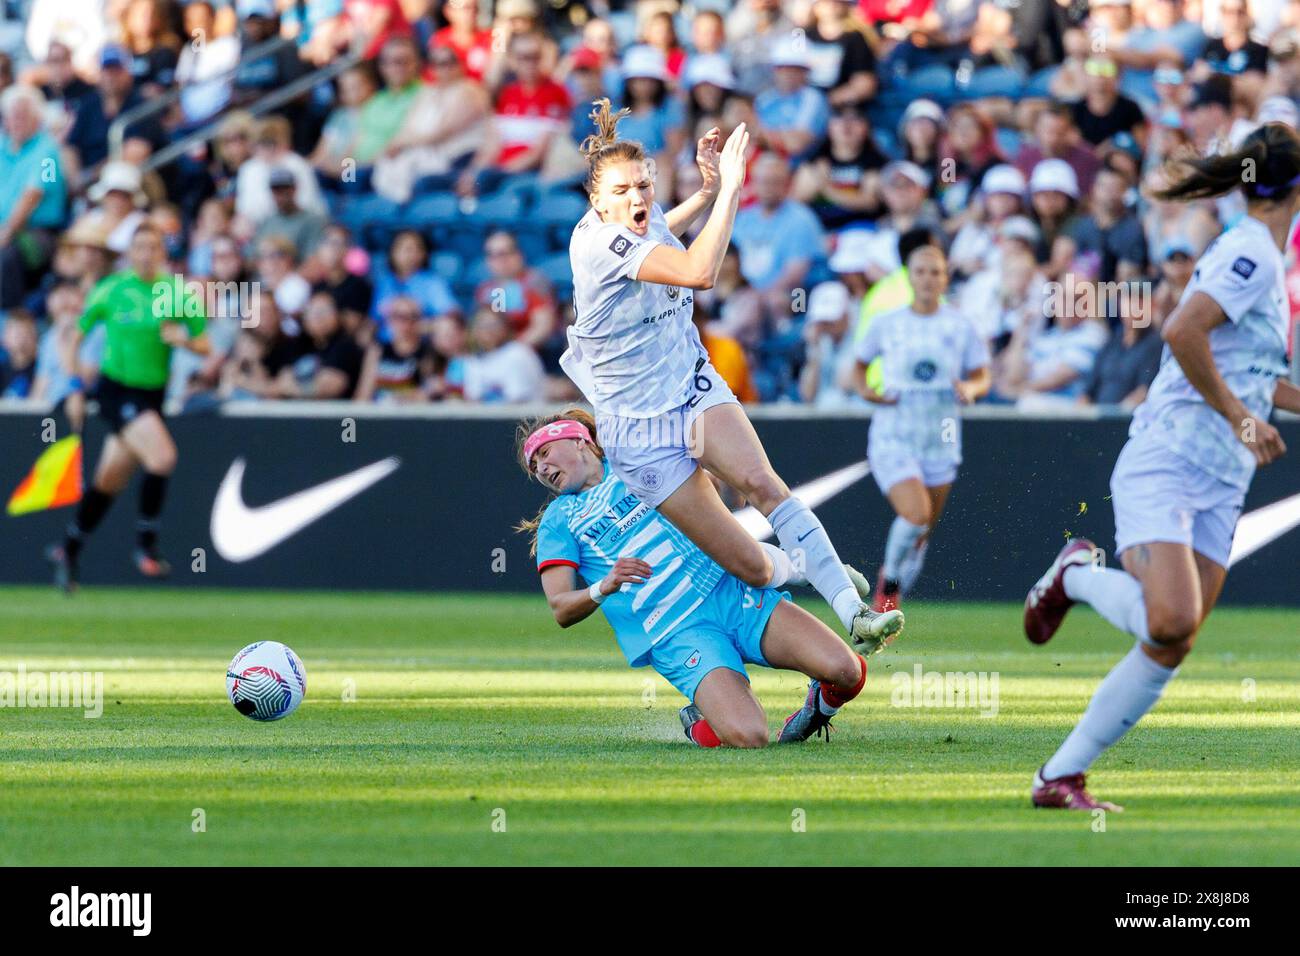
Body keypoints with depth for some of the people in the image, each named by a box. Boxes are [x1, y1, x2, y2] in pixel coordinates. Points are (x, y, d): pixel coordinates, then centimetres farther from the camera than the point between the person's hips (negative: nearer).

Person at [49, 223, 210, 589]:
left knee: (110, 483, 12)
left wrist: (185, 340, -18)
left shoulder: (179, 293, 1)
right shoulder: (111, 290, -4)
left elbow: (205, 346, 5)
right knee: (163, 455, -25)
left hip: (152, 394, 4)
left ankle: (68, 551, 29)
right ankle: (145, 545, -13)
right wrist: (75, 389, -3)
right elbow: (73, 339, 4)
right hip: (117, 390, -4)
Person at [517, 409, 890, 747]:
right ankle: (698, 725, 5)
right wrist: (604, 587, -20)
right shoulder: (556, 521, 12)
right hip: (677, 635, -3)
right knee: (748, 737, -28)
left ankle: (820, 704, 14)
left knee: (845, 671, -19)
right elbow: (561, 610, 1)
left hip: (732, 590, 3)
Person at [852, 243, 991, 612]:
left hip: (940, 442, 3)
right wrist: (866, 390, -7)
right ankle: (888, 577, 3)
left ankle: (889, 606, 30)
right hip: (893, 439, -3)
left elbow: (983, 378, 7)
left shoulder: (961, 326, 2)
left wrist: (971, 388, -16)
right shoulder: (886, 324, 0)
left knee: (921, 535, 8)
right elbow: (860, 365, 13)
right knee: (916, 515, -24)